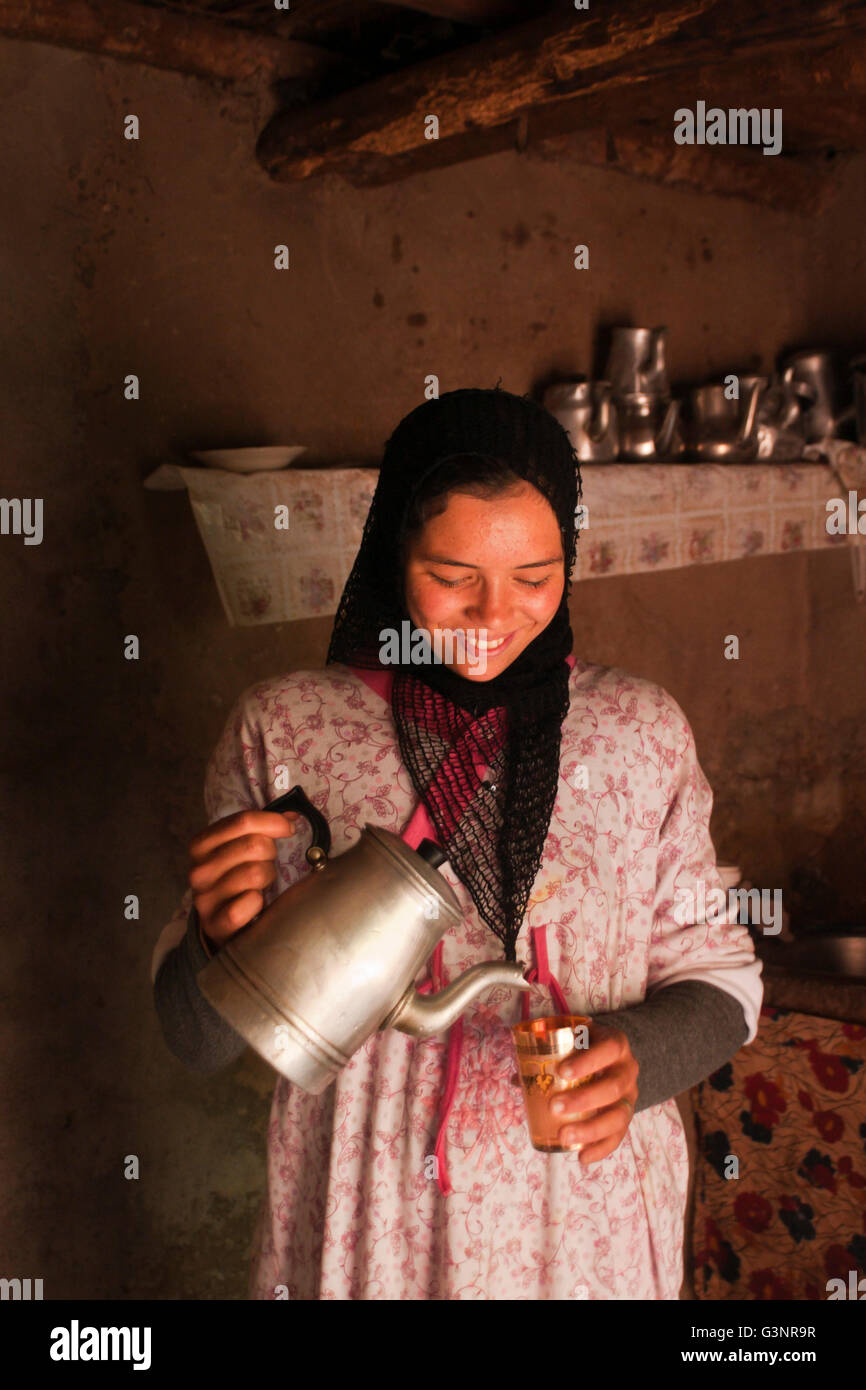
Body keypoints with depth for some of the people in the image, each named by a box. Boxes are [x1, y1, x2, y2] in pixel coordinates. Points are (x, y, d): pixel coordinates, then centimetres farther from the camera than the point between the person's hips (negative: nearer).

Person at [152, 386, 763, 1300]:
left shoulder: (641, 731, -7)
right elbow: (198, 1038, -7)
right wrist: (224, 939, -28)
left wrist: (639, 1056, -20)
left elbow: (717, 977, 0)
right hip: (366, 1219, -1)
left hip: (586, 1223, 1)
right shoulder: (283, 731, -11)